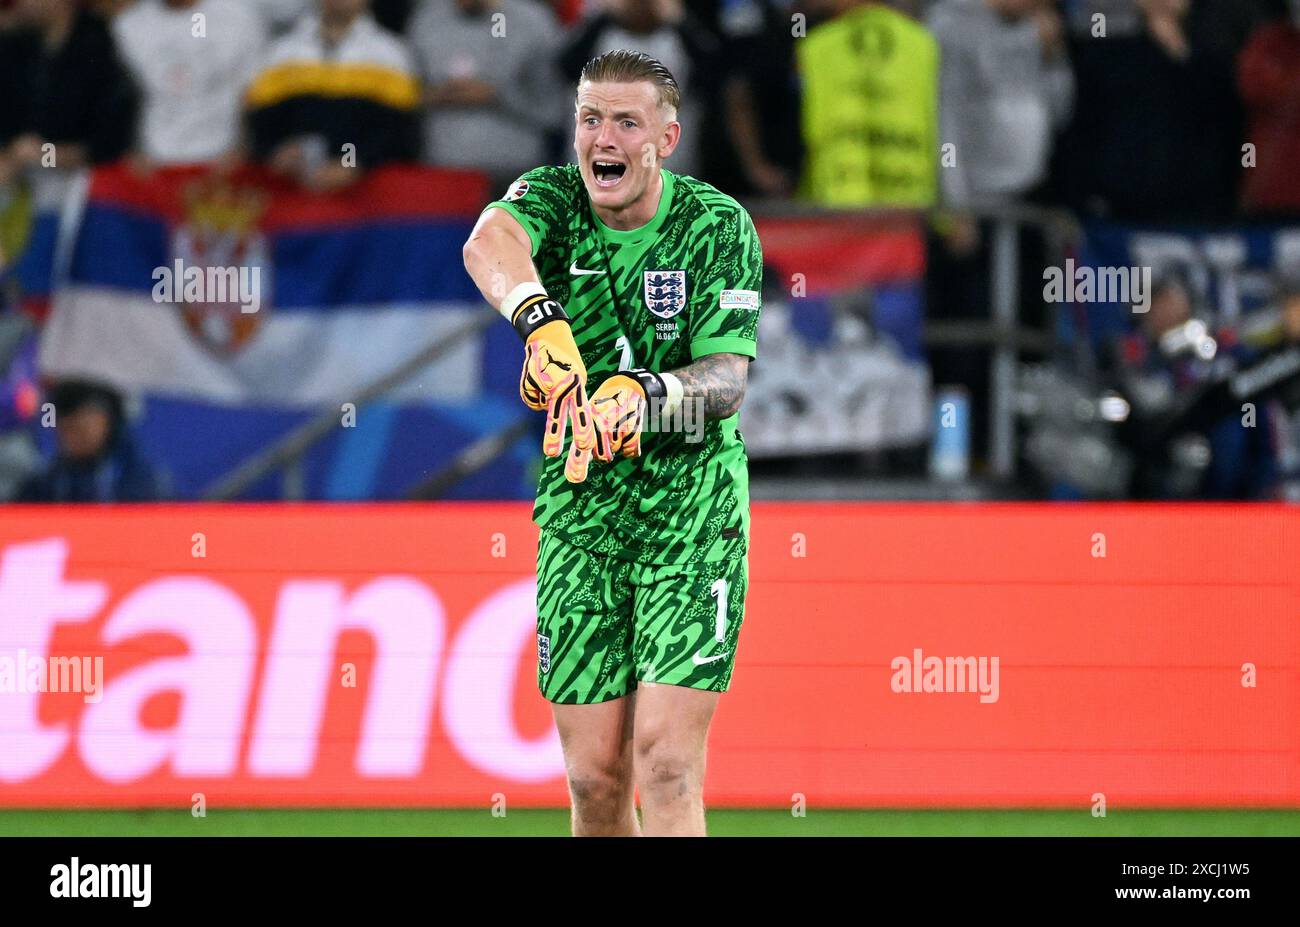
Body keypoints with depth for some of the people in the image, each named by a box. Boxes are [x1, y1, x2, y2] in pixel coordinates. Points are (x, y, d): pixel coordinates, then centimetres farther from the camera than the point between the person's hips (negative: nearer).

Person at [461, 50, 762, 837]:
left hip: (694, 503, -2)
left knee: (666, 760, -14)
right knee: (594, 775, 2)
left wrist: (644, 392, -35)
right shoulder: (552, 198, -2)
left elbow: (729, 377, -13)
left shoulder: (719, 225, -5)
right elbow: (489, 243, -28)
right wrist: (544, 321, -50)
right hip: (579, 502, 2)